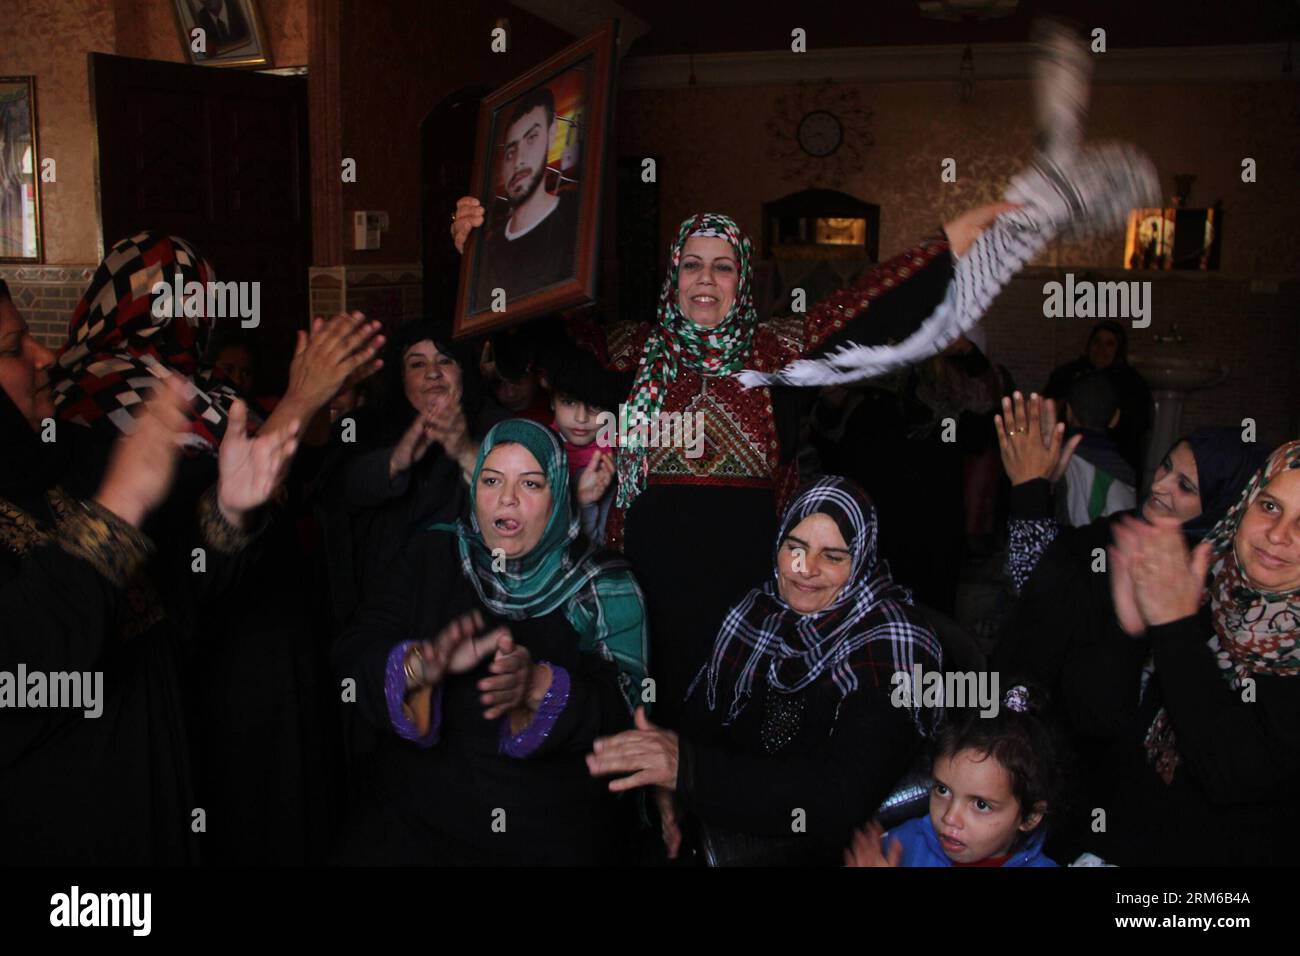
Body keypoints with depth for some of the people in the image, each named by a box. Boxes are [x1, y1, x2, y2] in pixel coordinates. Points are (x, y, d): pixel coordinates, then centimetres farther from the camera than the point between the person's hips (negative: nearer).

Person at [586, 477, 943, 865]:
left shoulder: (891, 645, -18)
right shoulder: (762, 608, -1)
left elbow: (845, 796, -28)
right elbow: (704, 711, 8)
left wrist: (687, 767, -37)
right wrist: (670, 779, -15)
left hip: (818, 846, -5)